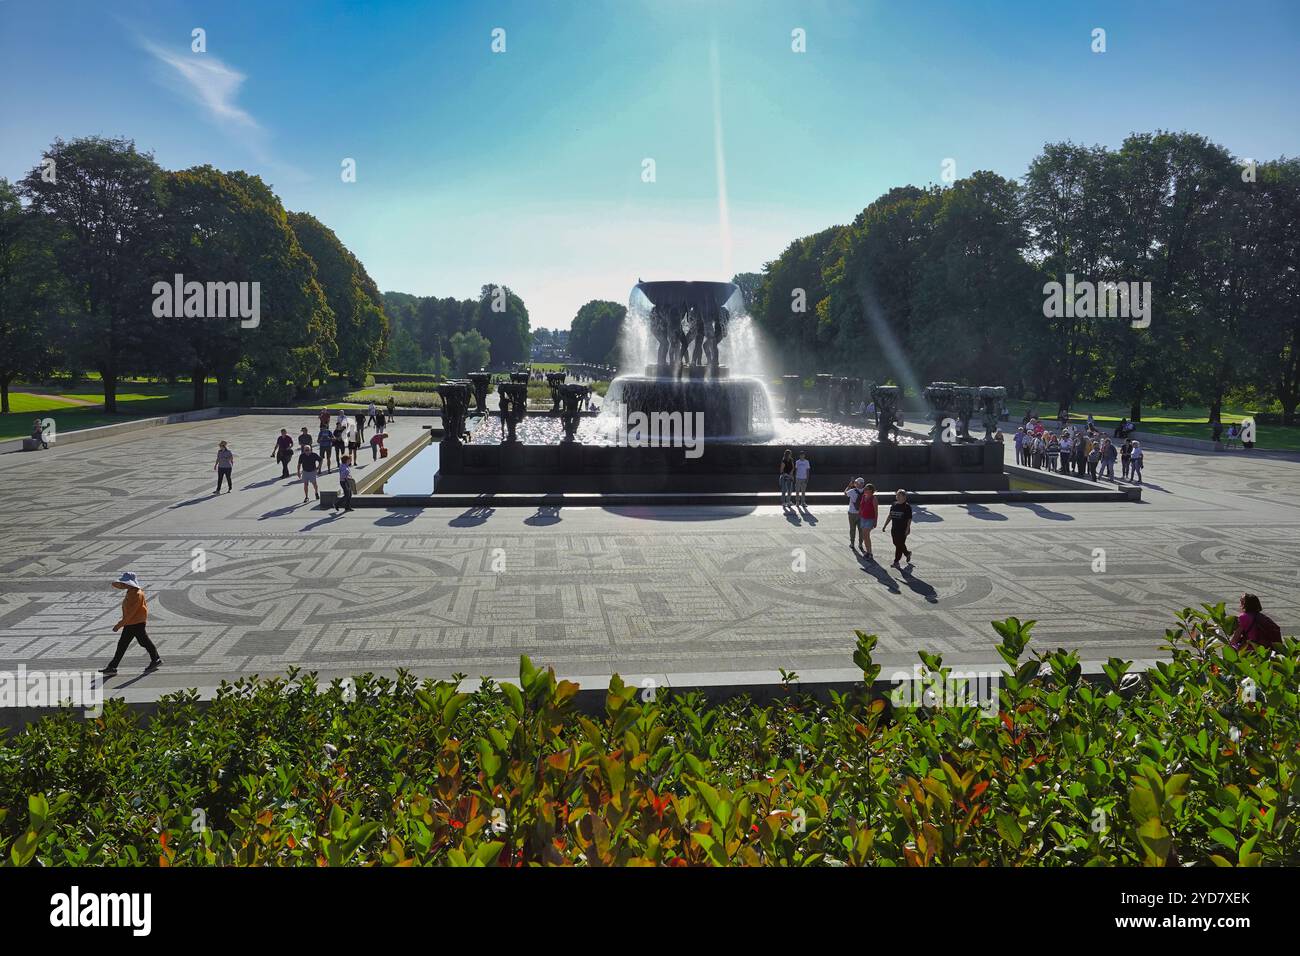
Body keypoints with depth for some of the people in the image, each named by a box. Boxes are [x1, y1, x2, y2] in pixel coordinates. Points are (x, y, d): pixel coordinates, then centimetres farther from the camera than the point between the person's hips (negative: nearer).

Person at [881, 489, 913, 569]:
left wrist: (907, 530, -16)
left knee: (899, 545, -3)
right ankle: (907, 553, 39)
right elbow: (890, 517, 15)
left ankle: (896, 562, 4)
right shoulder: (894, 505, 7)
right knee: (897, 544, 14)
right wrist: (885, 526, 14)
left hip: (903, 530, -6)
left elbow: (909, 520, -10)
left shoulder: (907, 507, -10)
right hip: (895, 529, 6)